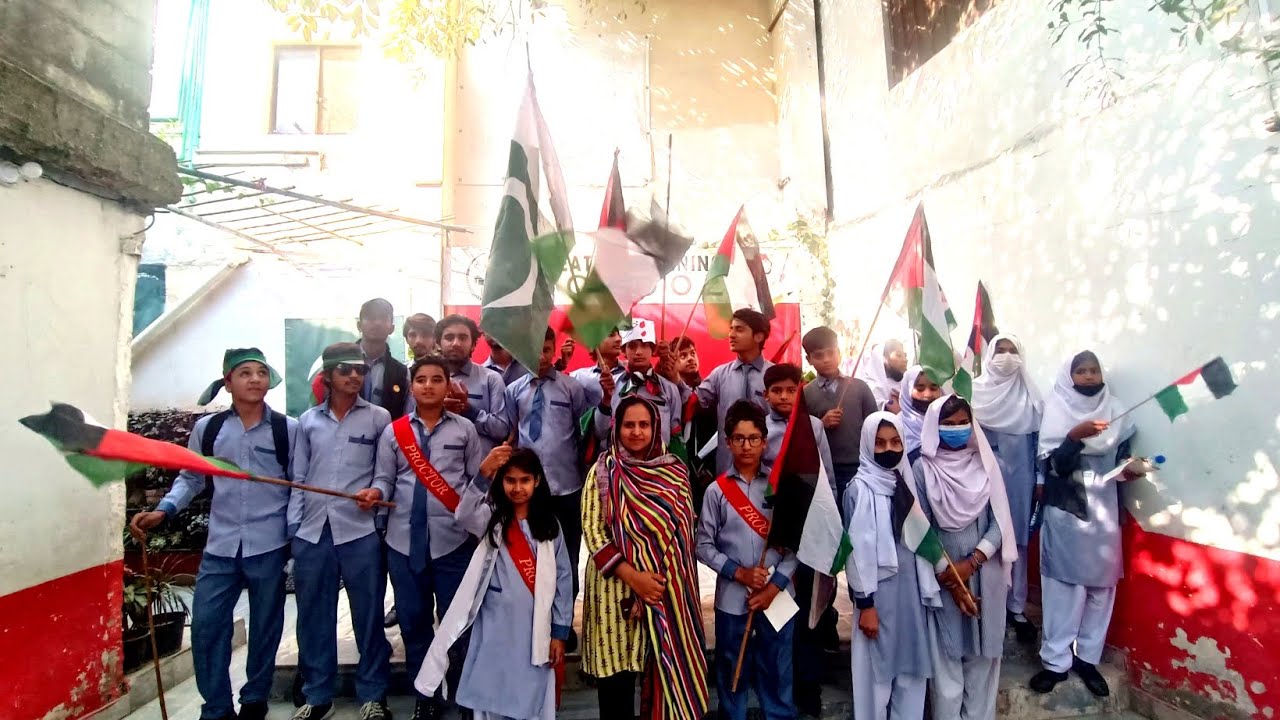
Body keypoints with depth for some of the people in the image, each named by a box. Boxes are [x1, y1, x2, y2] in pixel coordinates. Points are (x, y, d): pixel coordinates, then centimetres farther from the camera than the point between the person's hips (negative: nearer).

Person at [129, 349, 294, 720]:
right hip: (220, 547, 2)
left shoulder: (288, 429, -3)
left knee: (265, 626, 11)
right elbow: (190, 479, 11)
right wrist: (163, 510, -6)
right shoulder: (206, 428, 3)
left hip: (269, 545, -2)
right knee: (206, 625, 5)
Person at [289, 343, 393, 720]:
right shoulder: (308, 420, 10)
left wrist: (378, 491, -18)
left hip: (361, 531, -3)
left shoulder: (379, 418, 1)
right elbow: (298, 478, 12)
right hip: (312, 532, 3)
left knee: (368, 615, 5)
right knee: (313, 616, 13)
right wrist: (293, 526, 7)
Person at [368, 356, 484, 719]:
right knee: (413, 620, 14)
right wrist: (376, 492, -14)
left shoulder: (464, 429, 3)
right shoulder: (393, 431, 6)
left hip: (453, 538, -2)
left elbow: (479, 480, 3)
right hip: (404, 539, 2)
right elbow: (384, 478, 6)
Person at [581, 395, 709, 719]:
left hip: (667, 589, 2)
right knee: (616, 673, 7)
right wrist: (632, 575, -16)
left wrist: (667, 579, -8)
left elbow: (685, 528, 3)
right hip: (616, 586, -1)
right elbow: (592, 531, -8)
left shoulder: (675, 470, 2)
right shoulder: (602, 471, -3)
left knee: (667, 669, 11)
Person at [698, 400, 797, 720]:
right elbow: (704, 545, -1)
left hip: (777, 595, 0)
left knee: (777, 672, 13)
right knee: (732, 672, 14)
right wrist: (738, 572, -12)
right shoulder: (716, 491, -4)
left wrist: (775, 585, -9)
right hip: (732, 598, 0)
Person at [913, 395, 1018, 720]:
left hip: (985, 572, 2)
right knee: (947, 651, 5)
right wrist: (948, 577, -9)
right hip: (942, 573, -2)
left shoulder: (986, 462, 1)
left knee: (983, 648, 12)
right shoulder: (923, 468, -7)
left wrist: (971, 562, -12)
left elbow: (1000, 520, -1)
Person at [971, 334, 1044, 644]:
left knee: (1018, 540, 8)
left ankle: (1016, 607, 20)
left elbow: (1039, 439, 7)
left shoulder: (1030, 394, 6)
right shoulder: (976, 391, -1)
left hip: (1019, 478, 2)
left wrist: (1041, 479, 3)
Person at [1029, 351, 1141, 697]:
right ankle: (1056, 661, 12)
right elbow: (1051, 465, -13)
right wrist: (1075, 436, -27)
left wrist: (1130, 470, -14)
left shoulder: (1115, 410, 5)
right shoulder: (1057, 410, -5)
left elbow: (1121, 460, 7)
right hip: (1064, 513, -3)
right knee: (1063, 586, 1)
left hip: (1104, 512, 3)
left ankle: (1087, 658, 24)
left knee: (1101, 586, 9)